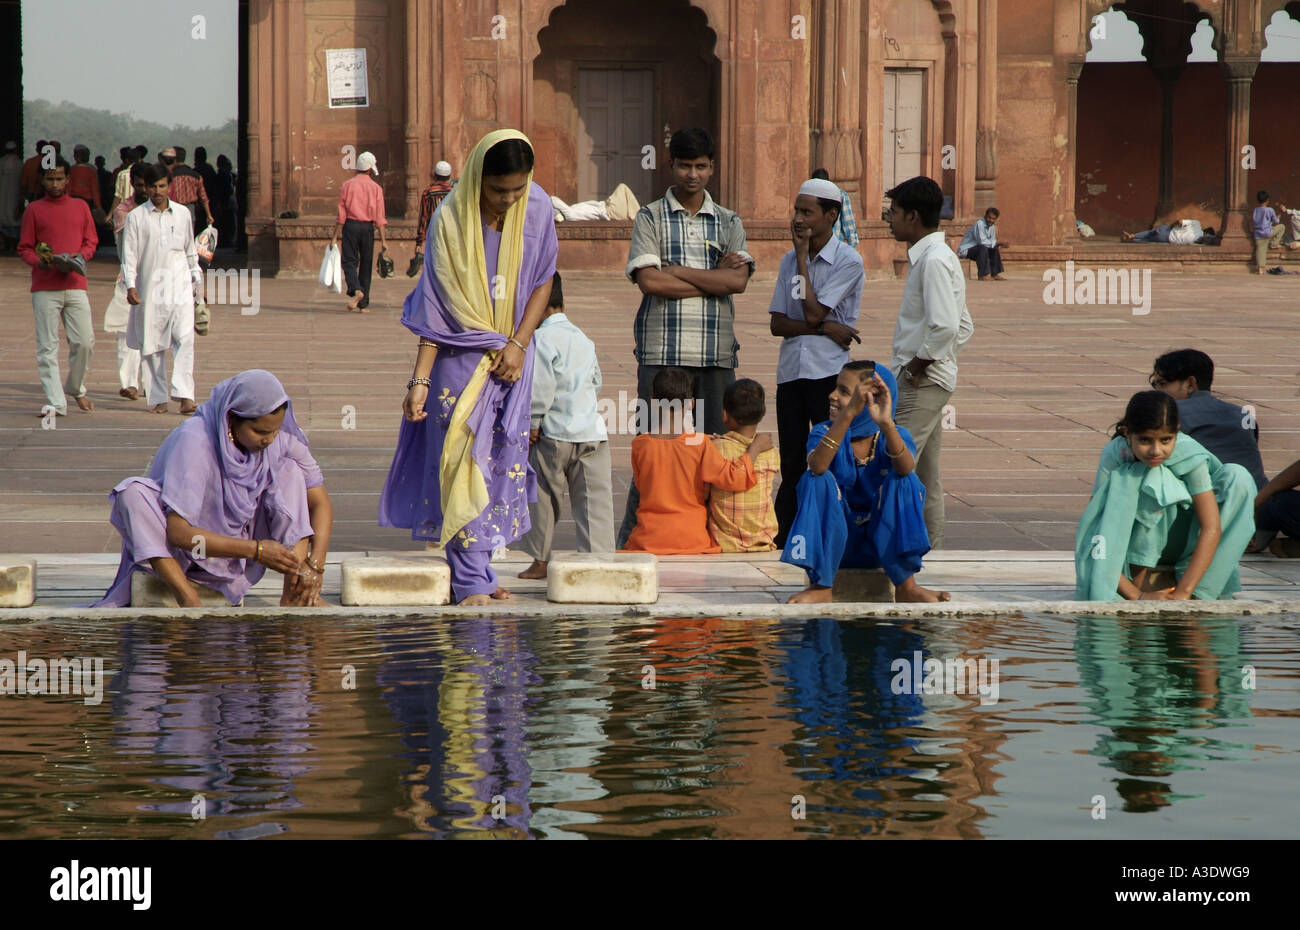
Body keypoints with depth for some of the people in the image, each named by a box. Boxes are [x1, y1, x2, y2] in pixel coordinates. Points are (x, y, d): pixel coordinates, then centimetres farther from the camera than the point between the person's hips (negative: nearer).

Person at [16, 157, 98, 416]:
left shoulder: (80, 207, 13)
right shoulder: (34, 210, 7)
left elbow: (92, 241, 14)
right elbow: (24, 248, 6)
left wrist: (80, 257, -7)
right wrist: (41, 262, -13)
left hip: (75, 285, 1)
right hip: (44, 287, -1)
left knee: (84, 342, -4)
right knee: (47, 346, -4)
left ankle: (76, 388, 21)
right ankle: (55, 402, -1)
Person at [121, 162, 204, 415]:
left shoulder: (182, 214, 10)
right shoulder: (136, 217, 3)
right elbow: (129, 254, 0)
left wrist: (197, 279, 19)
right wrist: (130, 285, -10)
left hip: (180, 285, 1)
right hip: (150, 287, -1)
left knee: (185, 338, -13)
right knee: (152, 344, 1)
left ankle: (185, 394, -16)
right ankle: (157, 397, 9)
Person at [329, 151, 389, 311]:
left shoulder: (347, 185, 0)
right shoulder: (376, 188, 2)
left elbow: (341, 214, -2)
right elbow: (379, 217, -2)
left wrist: (335, 236, 1)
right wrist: (383, 240, 0)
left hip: (351, 226, -1)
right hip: (367, 227, 1)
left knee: (349, 262, -2)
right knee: (366, 264, 9)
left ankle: (356, 290, -30)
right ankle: (363, 304, 9)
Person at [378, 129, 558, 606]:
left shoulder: (538, 208, -5)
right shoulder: (452, 219, -15)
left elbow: (543, 280, 7)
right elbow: (435, 307, -12)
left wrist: (519, 342, -5)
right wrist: (419, 379, -16)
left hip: (511, 357, 4)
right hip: (461, 356, -4)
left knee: (504, 462, 4)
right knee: (464, 463, -9)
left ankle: (478, 568, 12)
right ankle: (471, 581, -8)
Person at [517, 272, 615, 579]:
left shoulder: (542, 338, -11)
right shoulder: (583, 339, 13)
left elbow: (541, 387, -18)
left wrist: (533, 424, -9)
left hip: (554, 434, -6)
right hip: (593, 432, 6)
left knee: (542, 498, 8)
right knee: (594, 499, 3)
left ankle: (540, 560, 15)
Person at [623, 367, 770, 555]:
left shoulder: (640, 446, -1)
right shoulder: (699, 444, -7)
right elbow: (733, 479, -7)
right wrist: (755, 448, 8)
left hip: (649, 539, 1)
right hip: (692, 539, -1)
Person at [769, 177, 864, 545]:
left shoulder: (848, 262, -6)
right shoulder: (790, 261, 11)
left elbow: (812, 312, -14)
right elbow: (777, 323, 5)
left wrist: (803, 256, -8)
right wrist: (824, 328, -12)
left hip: (828, 372, -5)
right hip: (790, 371, 5)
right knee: (791, 460, 8)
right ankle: (787, 535, 14)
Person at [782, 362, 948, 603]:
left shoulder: (892, 436, -4)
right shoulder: (825, 432, -4)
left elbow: (906, 467, -30)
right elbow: (817, 465, -31)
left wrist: (886, 424, -47)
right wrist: (848, 414, -41)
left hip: (881, 541, 0)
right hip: (835, 540, 0)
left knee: (905, 481, -24)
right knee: (816, 480, -25)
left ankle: (906, 586, -21)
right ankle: (821, 586, -23)